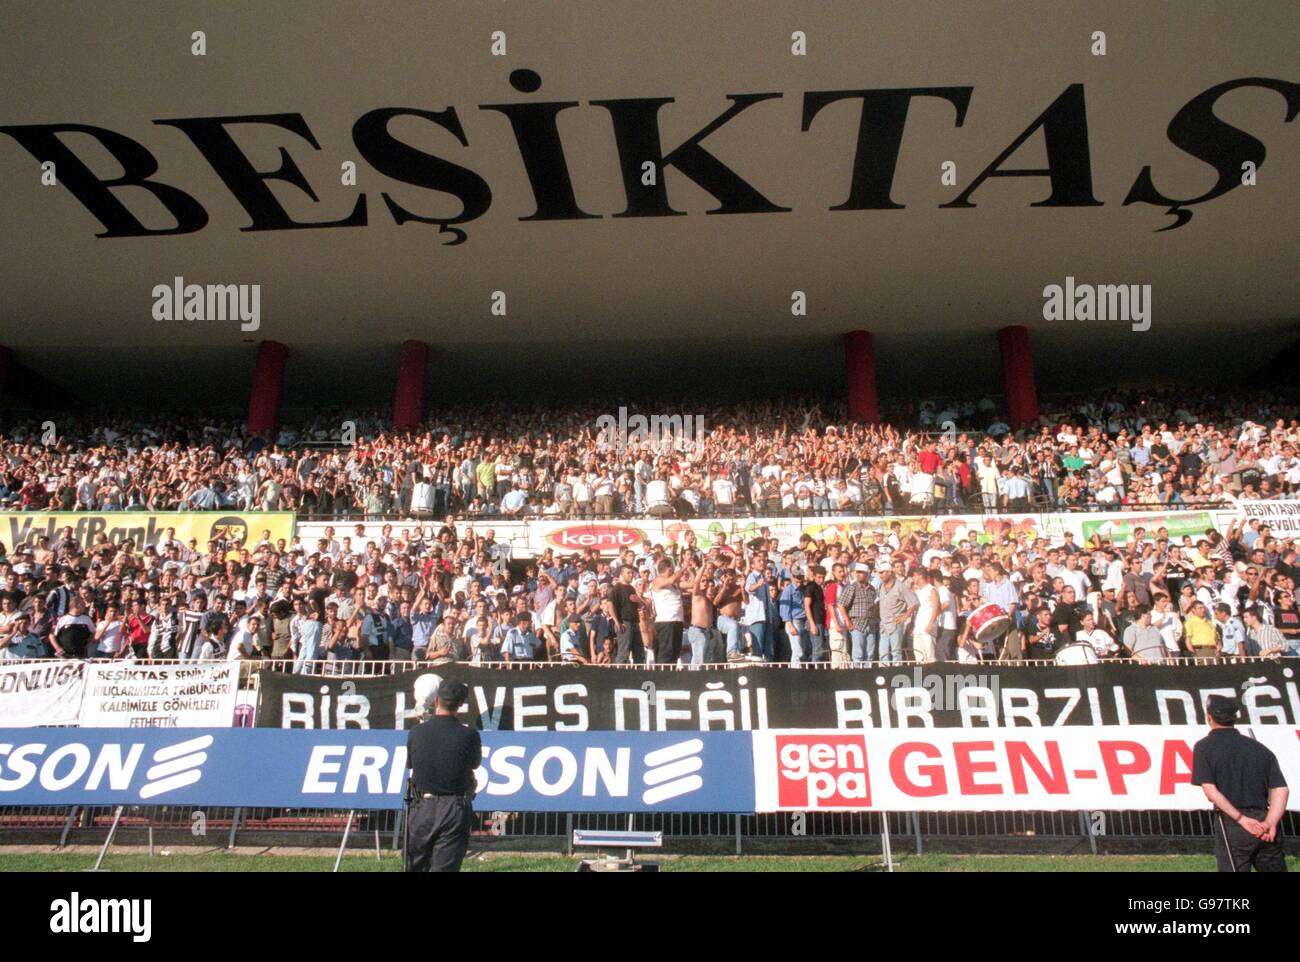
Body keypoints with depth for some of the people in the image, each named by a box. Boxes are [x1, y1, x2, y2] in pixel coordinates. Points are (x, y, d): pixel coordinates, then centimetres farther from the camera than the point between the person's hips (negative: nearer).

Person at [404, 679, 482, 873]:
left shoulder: (416, 732, -4)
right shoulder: (469, 736, -10)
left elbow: (410, 765, 10)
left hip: (421, 808, 2)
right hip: (455, 811, -2)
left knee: (415, 866, 17)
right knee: (446, 867, 3)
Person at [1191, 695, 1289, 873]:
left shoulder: (1204, 747, 0)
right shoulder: (1259, 748, 14)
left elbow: (1211, 791, -11)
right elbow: (1282, 790, 3)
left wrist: (1242, 819, -11)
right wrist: (1270, 822, -6)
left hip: (1231, 825, -5)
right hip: (1263, 819, 5)